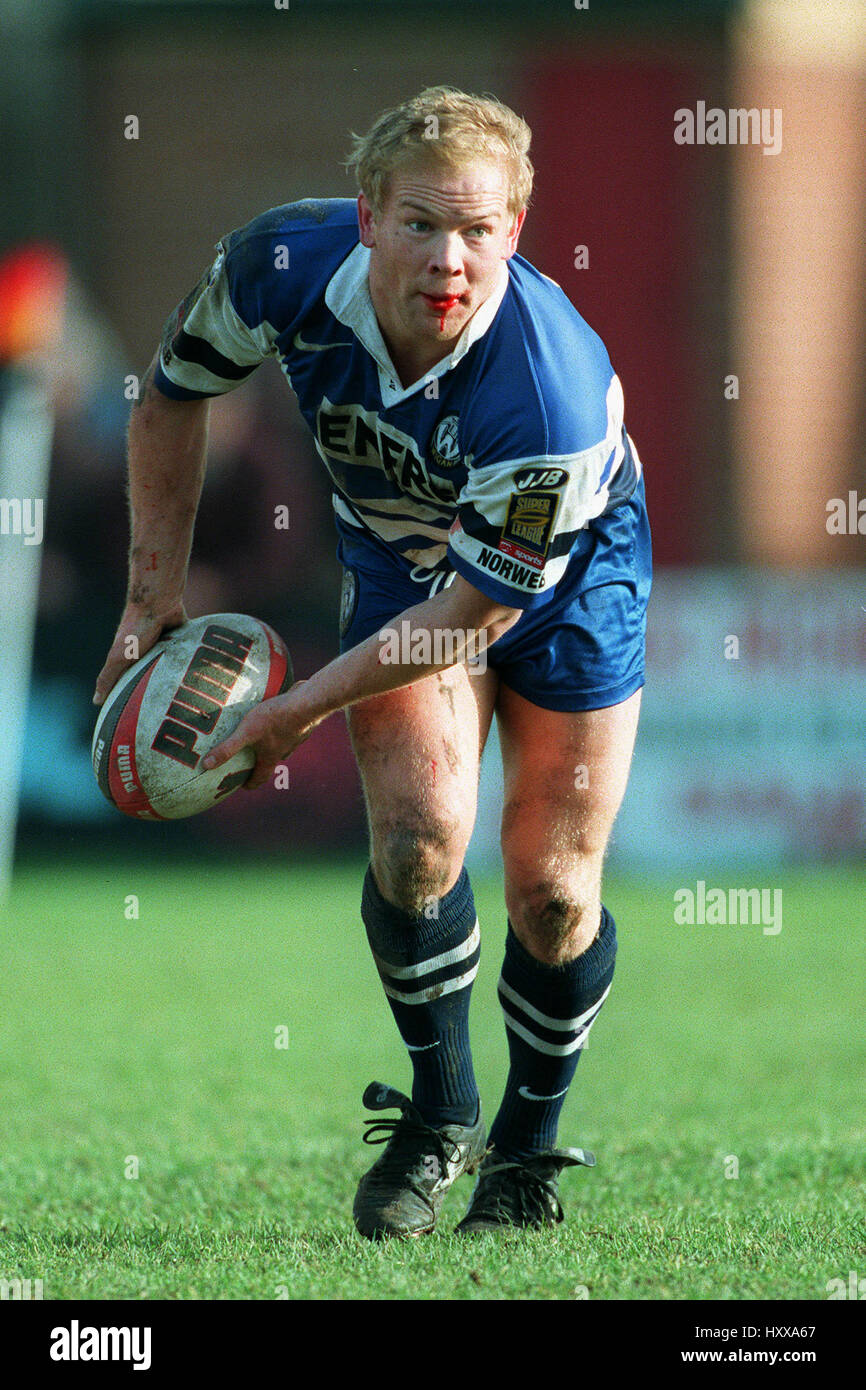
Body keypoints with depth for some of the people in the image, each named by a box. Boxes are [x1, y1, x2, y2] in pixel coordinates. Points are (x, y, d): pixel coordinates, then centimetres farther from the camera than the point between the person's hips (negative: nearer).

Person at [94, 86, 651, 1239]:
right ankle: (439, 1120, 6)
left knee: (552, 885, -2)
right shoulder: (282, 266, -29)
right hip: (398, 552, 3)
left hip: (570, 562, -3)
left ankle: (528, 1146, 23)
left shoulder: (556, 398, -41)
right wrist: (157, 589, -5)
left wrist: (301, 708, -26)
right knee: (418, 833, -16)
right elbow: (172, 394, -6)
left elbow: (481, 606, -29)